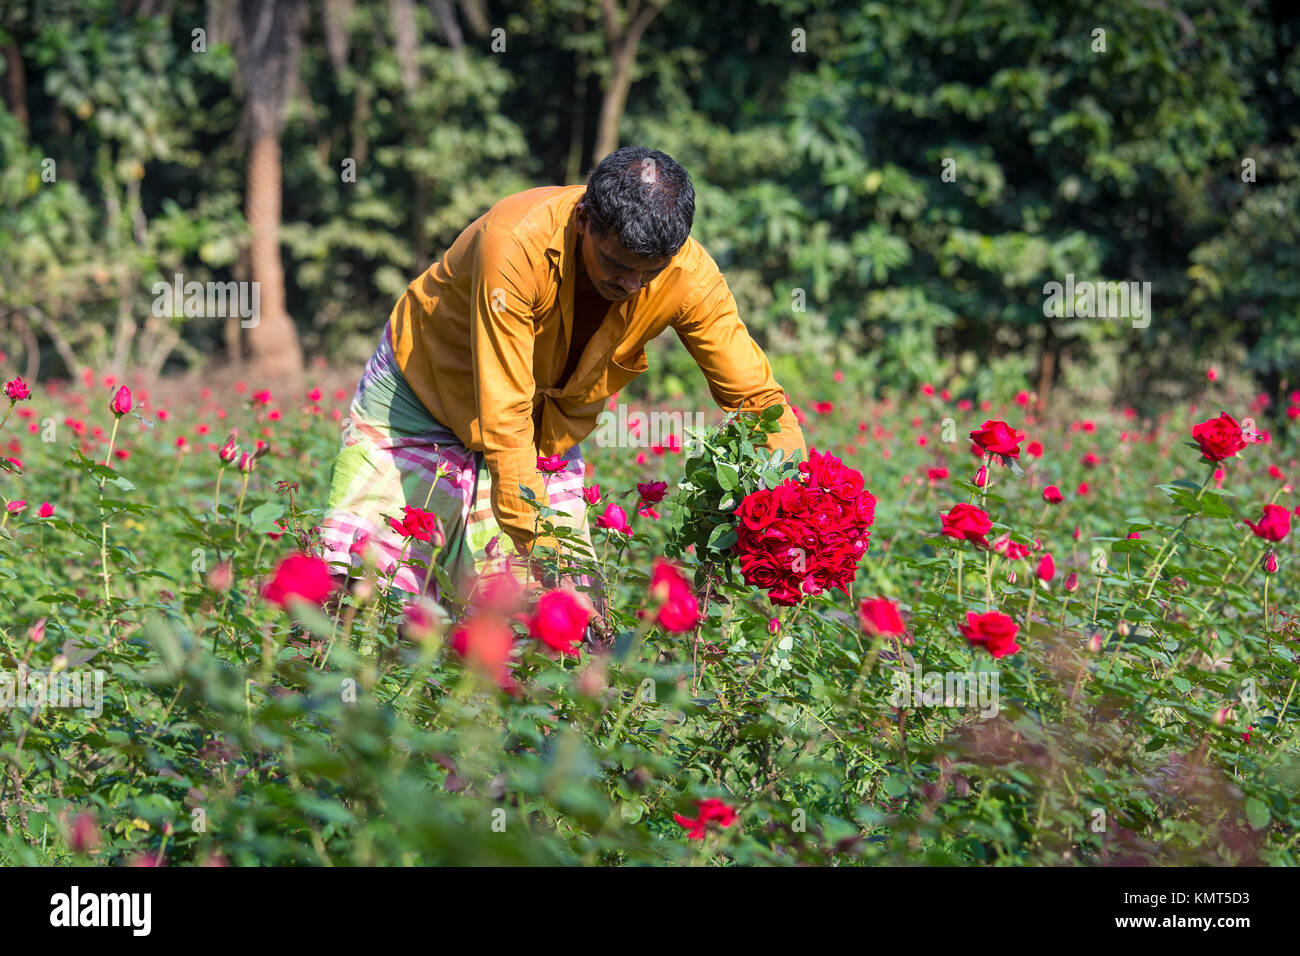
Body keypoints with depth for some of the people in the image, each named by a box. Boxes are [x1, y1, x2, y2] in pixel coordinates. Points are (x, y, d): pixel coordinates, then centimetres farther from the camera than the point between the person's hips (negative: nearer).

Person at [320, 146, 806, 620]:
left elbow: (759, 398, -15)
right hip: (421, 393, -3)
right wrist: (540, 547, -39)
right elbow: (503, 418, -36)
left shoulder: (688, 274, -25)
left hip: (547, 436, 3)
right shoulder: (515, 244, -37)